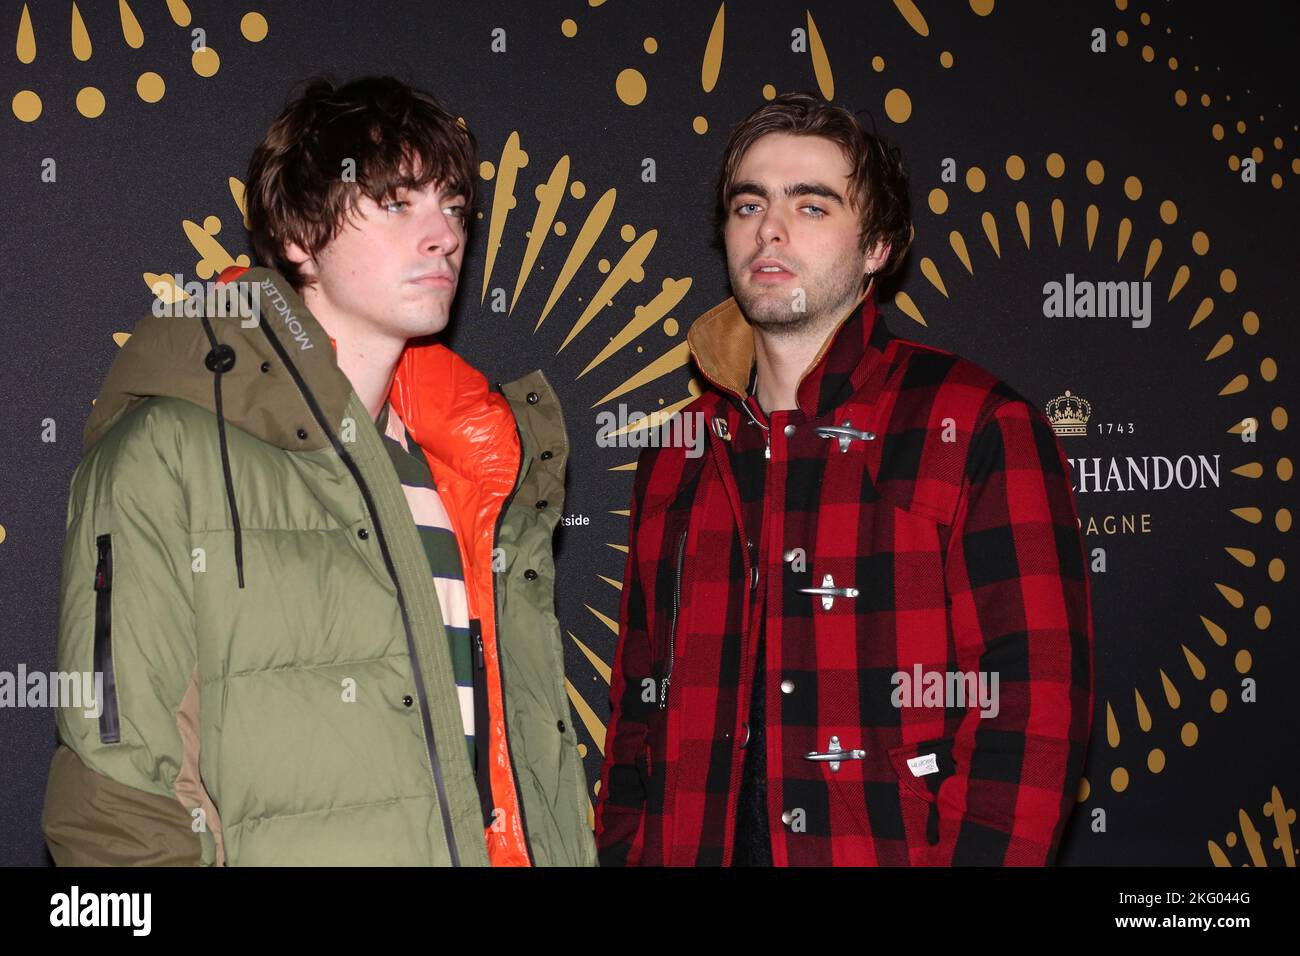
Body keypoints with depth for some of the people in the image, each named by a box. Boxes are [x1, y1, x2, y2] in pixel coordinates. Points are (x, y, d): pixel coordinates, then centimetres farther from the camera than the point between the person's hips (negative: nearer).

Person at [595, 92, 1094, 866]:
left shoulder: (980, 427, -8)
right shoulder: (677, 458, 8)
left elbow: (1032, 713, -14)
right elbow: (640, 712, 12)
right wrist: (622, 850, 0)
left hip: (895, 845, -4)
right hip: (694, 844, 5)